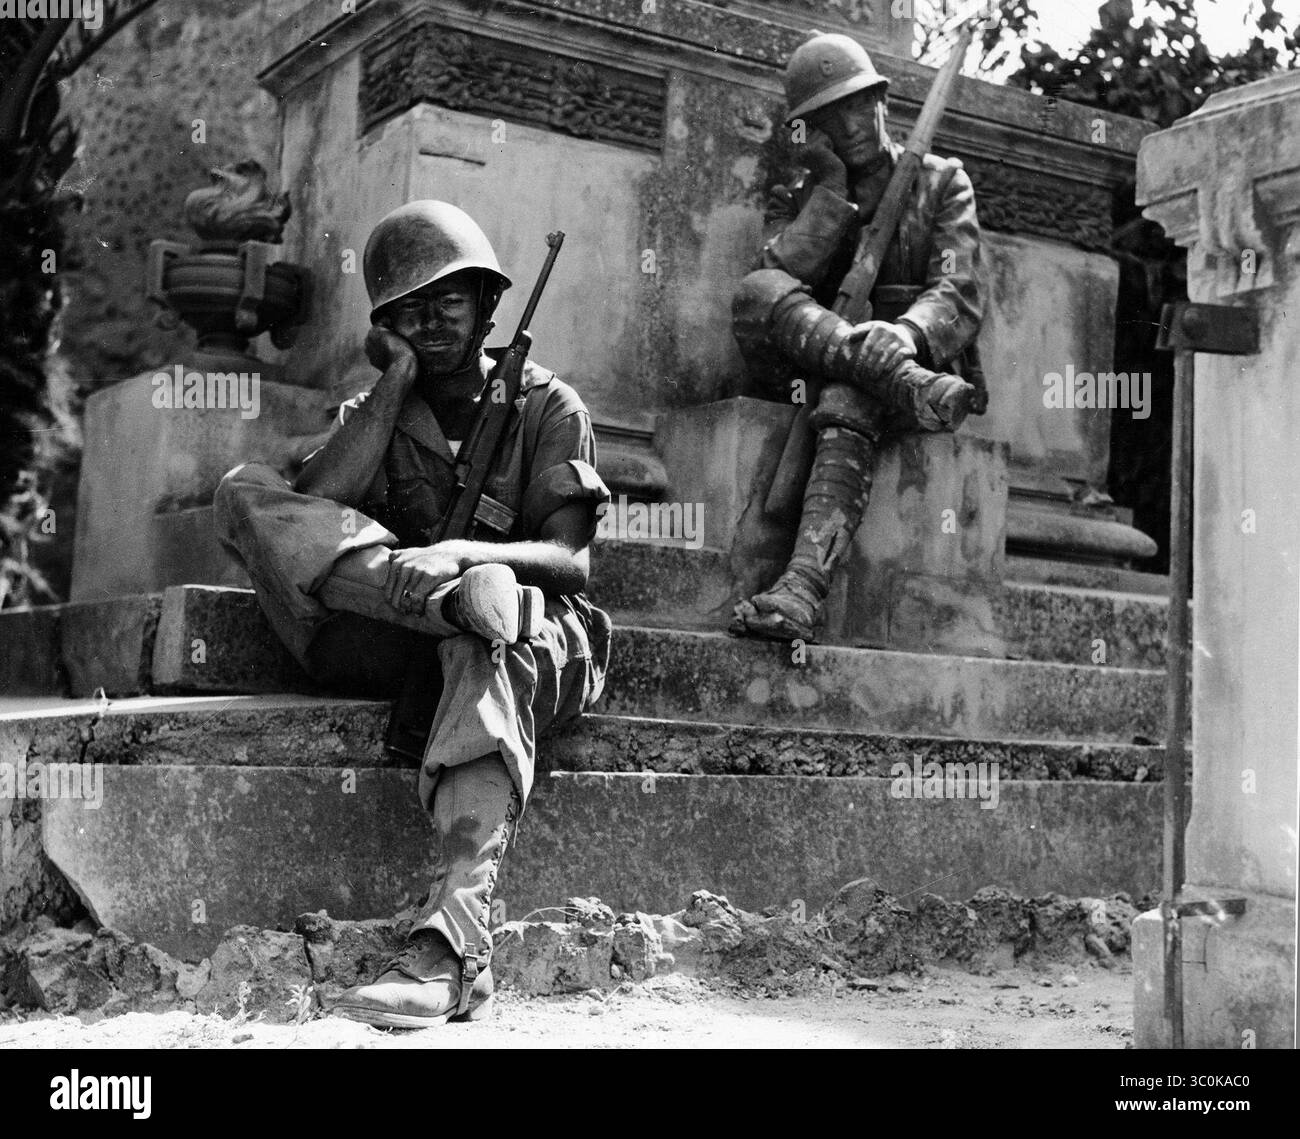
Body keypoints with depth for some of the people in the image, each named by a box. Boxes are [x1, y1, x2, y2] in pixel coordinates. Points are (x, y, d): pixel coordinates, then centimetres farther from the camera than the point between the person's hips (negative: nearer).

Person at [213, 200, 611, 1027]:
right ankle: (448, 593, -39)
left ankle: (454, 948, -51)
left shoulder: (547, 406, 11)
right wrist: (398, 382, -1)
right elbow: (310, 508, -5)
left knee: (491, 607, -42)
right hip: (393, 648, 3)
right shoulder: (378, 414, 19)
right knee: (245, 491, -14)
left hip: (542, 634, -2)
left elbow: (571, 561, -4)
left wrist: (475, 554, -25)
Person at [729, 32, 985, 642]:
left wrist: (902, 336, -24)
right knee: (756, 292, -28)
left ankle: (802, 590, -58)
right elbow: (780, 277, -4)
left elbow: (958, 297, -2)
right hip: (811, 372, 2)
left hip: (925, 355, -2)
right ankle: (905, 381, -47)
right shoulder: (795, 199, 20)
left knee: (846, 404, -39)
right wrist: (830, 190, -4)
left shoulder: (941, 181, 15)